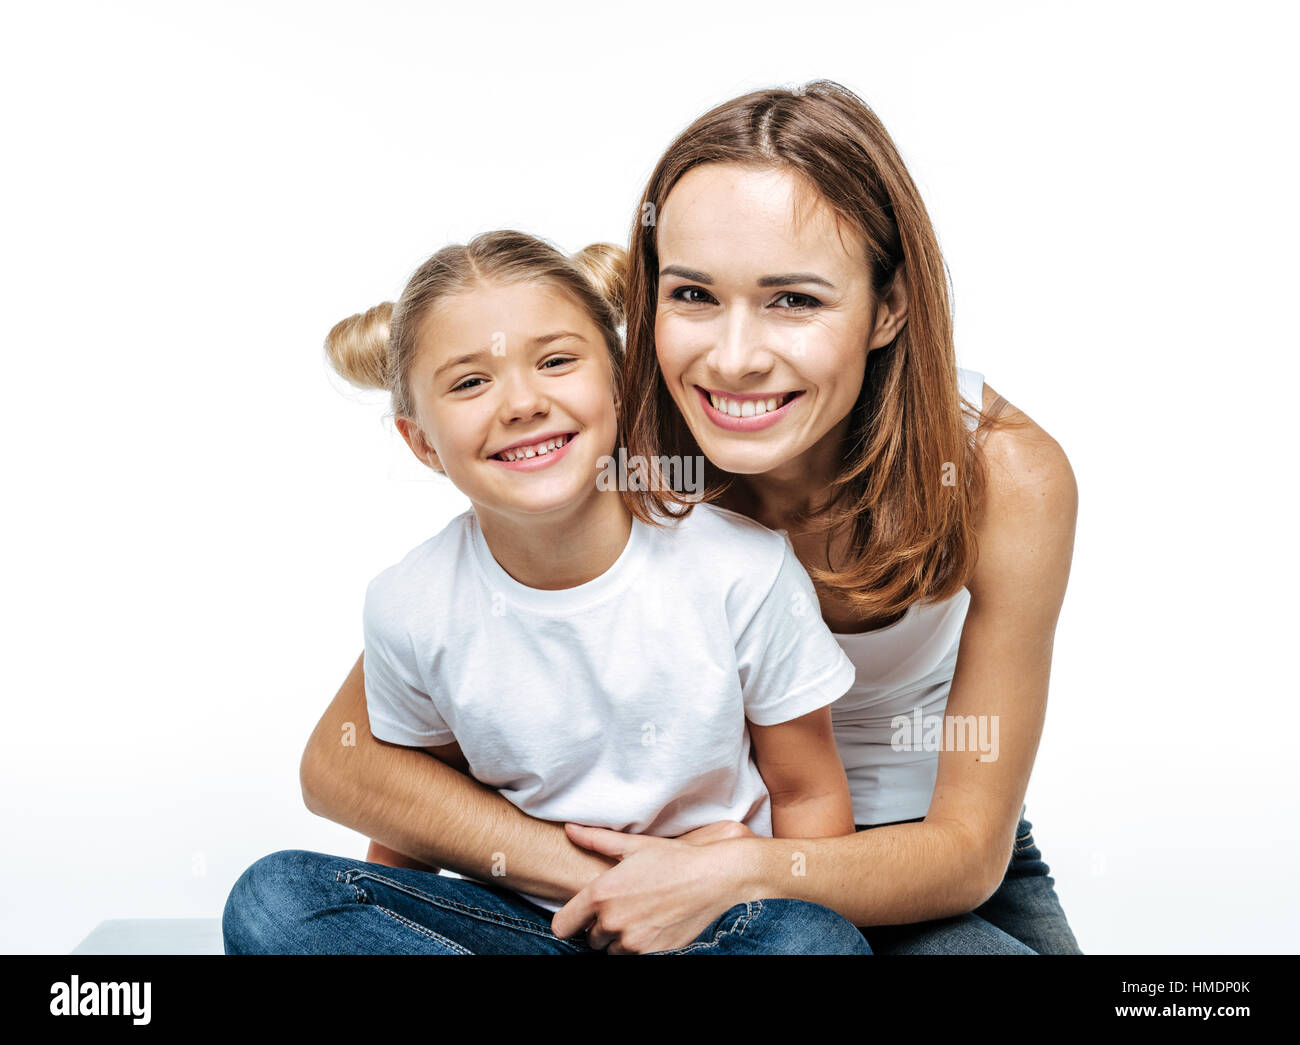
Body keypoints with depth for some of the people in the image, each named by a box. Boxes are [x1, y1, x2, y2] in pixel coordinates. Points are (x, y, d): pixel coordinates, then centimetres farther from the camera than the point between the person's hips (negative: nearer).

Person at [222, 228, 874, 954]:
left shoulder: (742, 567, -14)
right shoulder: (411, 608, -9)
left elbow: (810, 795, -2)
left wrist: (783, 907, -15)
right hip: (526, 921, 2)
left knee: (817, 938, -34)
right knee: (272, 900, -19)